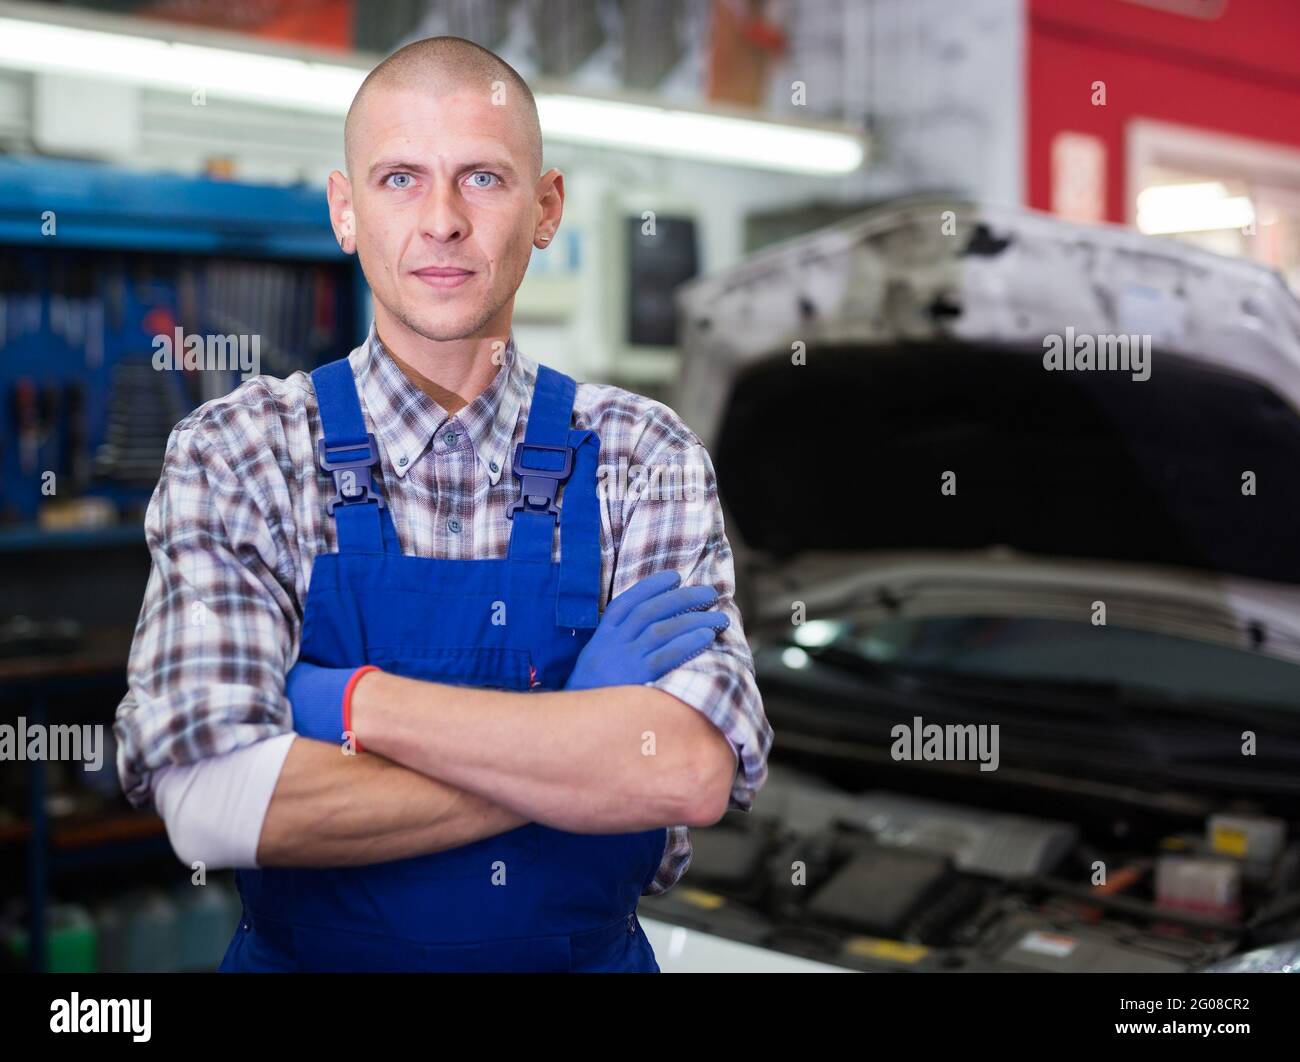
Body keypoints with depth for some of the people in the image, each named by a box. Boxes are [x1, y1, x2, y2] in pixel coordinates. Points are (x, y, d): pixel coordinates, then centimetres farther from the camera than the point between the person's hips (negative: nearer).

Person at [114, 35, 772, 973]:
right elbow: (214, 806, -23)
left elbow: (695, 773, -22)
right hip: (304, 953, -1)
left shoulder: (644, 460, -9)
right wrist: (589, 748, -23)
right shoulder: (231, 455, -11)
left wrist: (354, 701, -24)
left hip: (592, 951, 1)